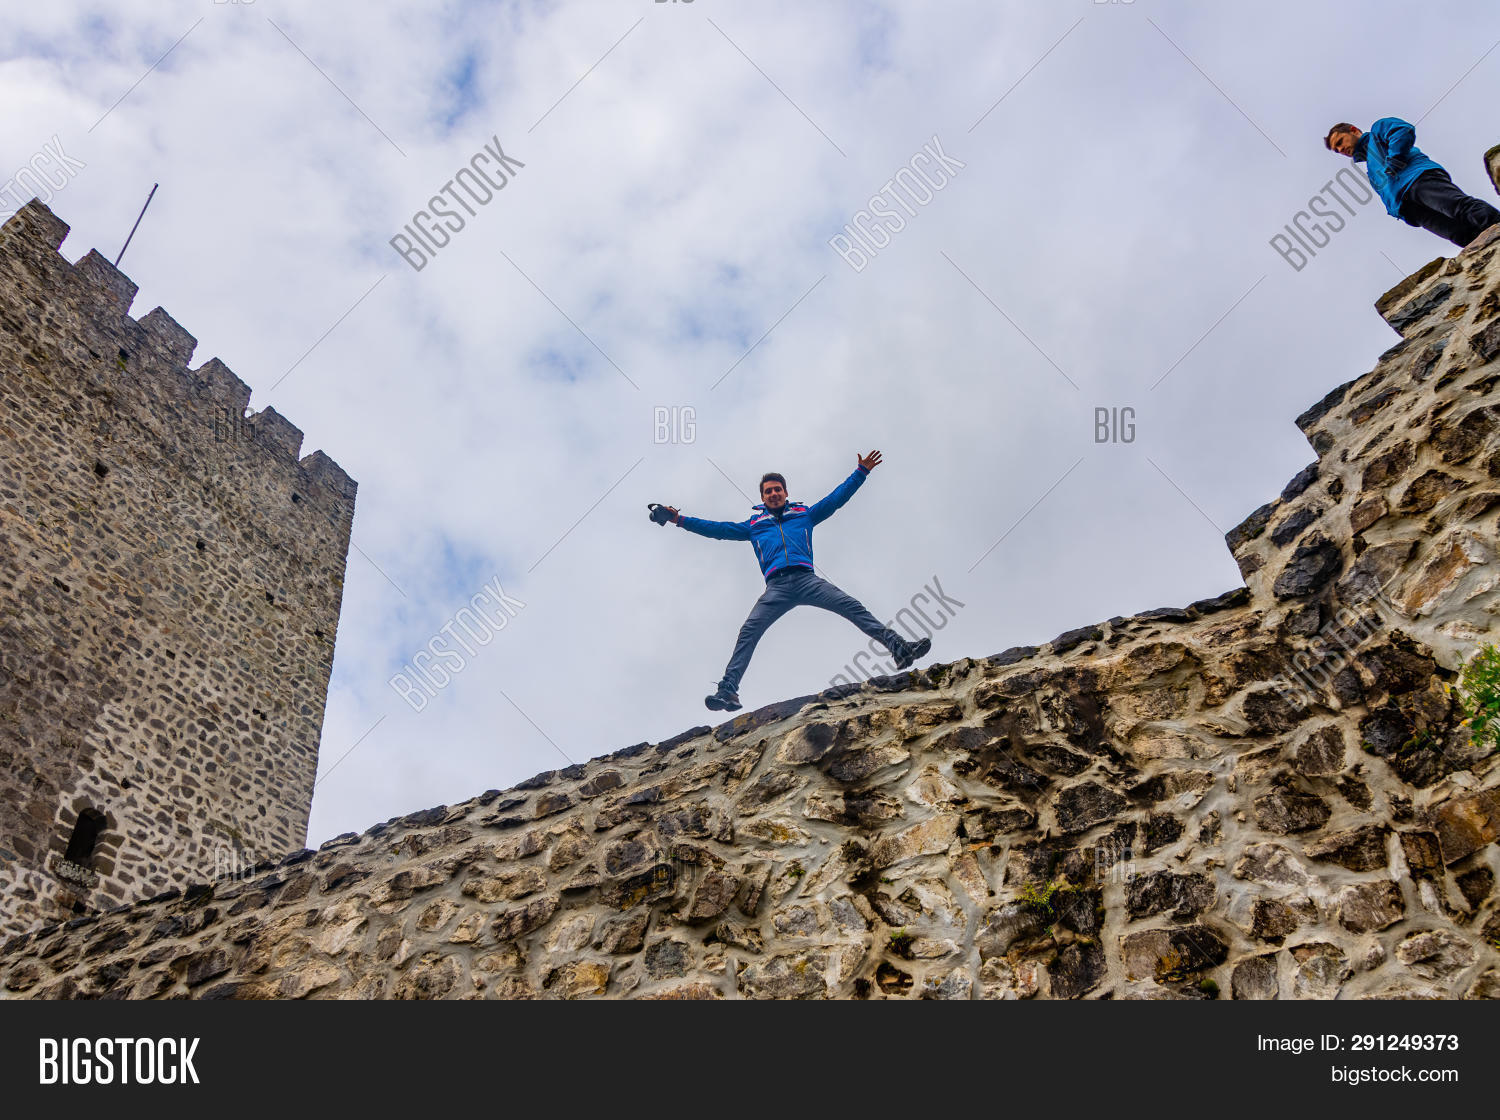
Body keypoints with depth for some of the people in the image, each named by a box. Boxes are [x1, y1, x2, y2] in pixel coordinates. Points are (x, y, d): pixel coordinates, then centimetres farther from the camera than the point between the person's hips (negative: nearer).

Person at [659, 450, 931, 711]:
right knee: (749, 631, -19)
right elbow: (719, 529, 26)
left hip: (807, 579, 0)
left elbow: (836, 498, 25)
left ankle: (900, 648, -21)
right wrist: (681, 520, 20)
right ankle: (727, 691, -27)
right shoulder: (753, 525, 28)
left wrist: (861, 472, 20)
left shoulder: (804, 514, 26)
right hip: (776, 587, 0)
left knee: (852, 607, -17)